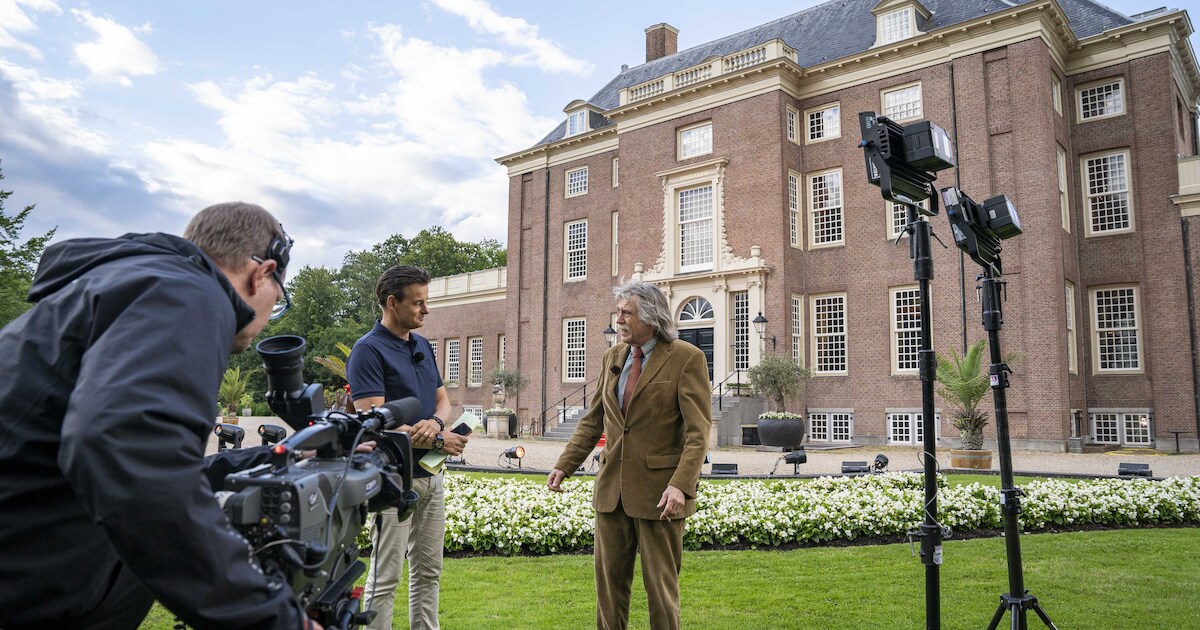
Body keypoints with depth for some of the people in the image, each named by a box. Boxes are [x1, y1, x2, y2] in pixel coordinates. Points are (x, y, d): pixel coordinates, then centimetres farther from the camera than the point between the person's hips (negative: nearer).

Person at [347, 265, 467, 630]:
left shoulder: (422, 345, 12)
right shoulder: (368, 350, -12)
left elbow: (442, 399, 15)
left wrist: (435, 423, -9)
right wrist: (439, 441, -14)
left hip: (431, 475, 8)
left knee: (428, 572, 15)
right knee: (385, 576, 1)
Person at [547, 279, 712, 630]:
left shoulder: (687, 358, -10)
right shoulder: (613, 357, 8)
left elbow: (698, 432, -15)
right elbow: (593, 420, 13)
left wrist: (681, 485, -25)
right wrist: (565, 465, 4)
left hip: (658, 492, -5)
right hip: (612, 489, 6)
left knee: (661, 585, 8)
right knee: (609, 579, 14)